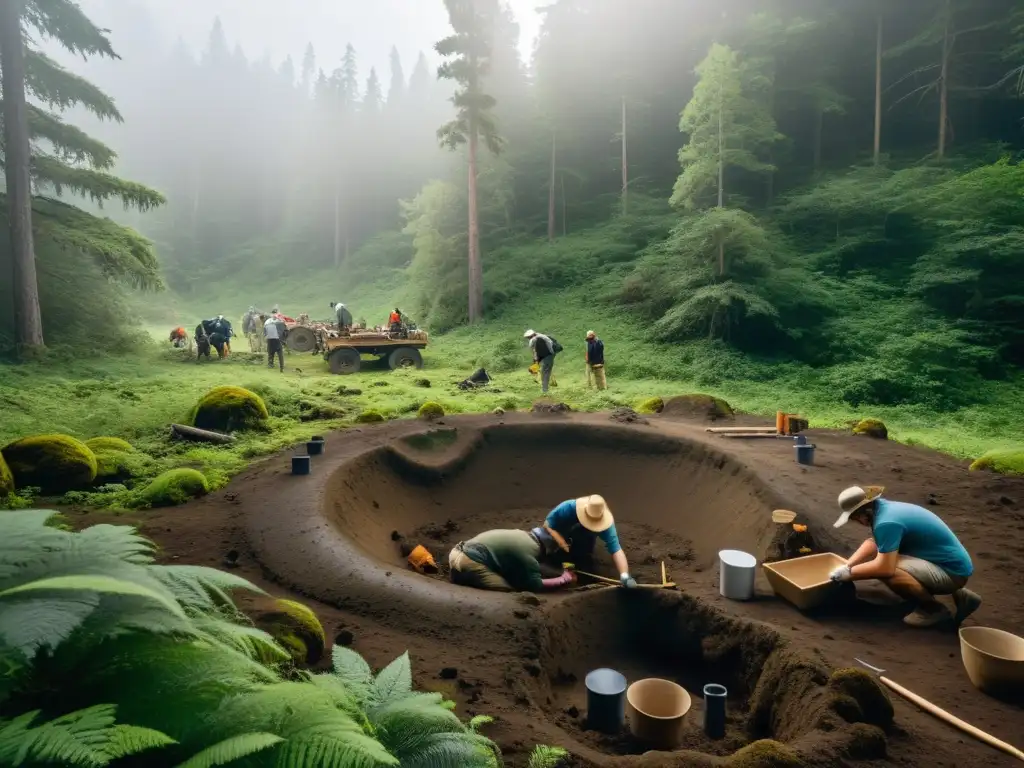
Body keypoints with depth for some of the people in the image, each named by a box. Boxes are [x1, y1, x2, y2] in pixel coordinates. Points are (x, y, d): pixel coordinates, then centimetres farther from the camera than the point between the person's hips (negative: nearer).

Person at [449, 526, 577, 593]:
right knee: (510, 589, -10)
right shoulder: (529, 550, -11)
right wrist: (564, 580, 1)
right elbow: (535, 586, -11)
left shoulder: (523, 535, 16)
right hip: (468, 563, -10)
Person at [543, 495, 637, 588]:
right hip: (560, 535, -1)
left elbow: (616, 550, -45)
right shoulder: (567, 508, -44)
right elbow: (547, 525, -33)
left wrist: (624, 575, -59)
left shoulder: (605, 524, -40)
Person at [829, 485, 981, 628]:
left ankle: (933, 608, -2)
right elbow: (873, 543, 17)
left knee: (887, 569, -30)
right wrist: (845, 566, 5)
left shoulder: (886, 522, -25)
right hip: (952, 562, 10)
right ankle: (958, 595, 19)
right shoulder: (884, 507, 4)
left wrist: (848, 573, -16)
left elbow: (885, 568, -31)